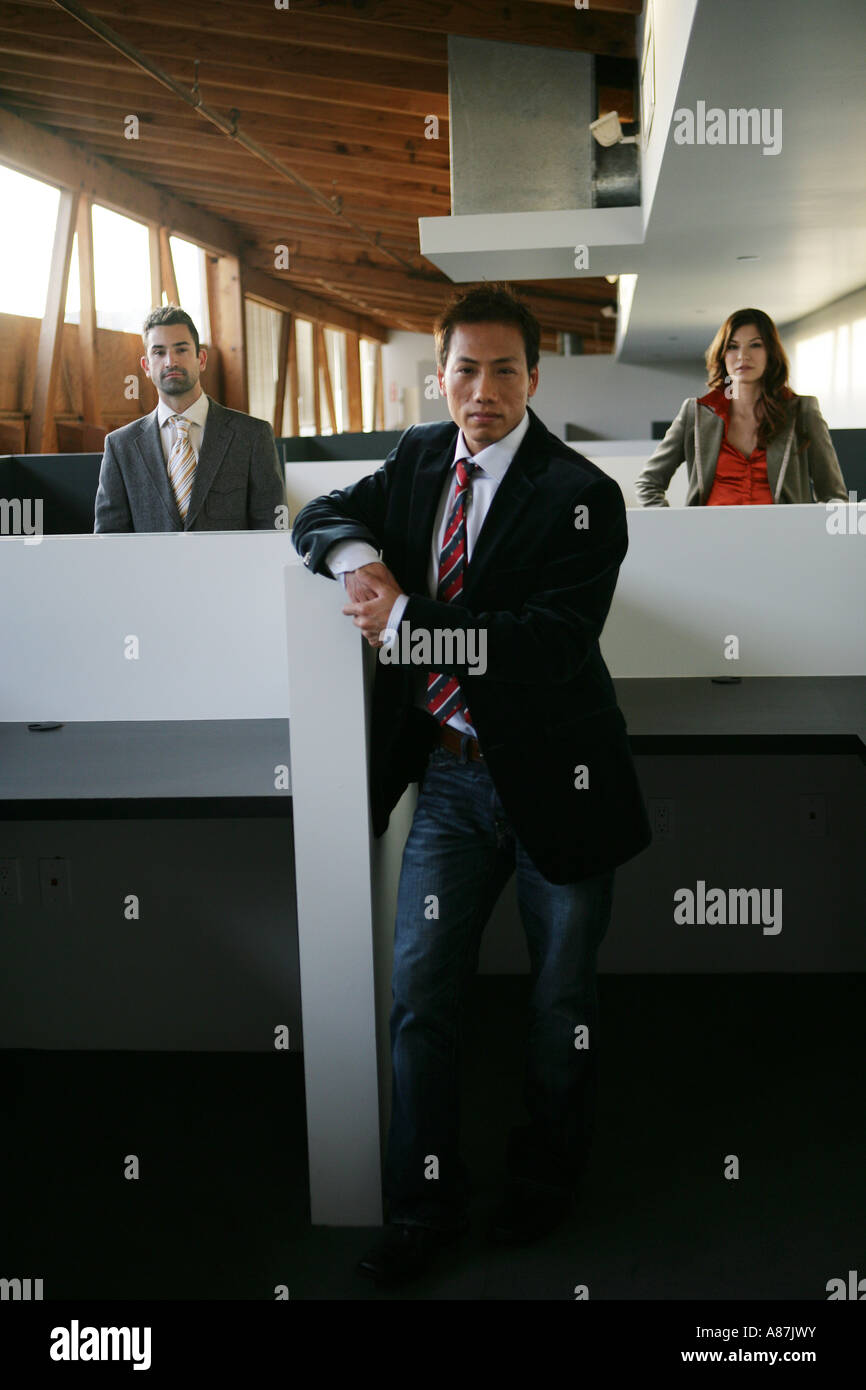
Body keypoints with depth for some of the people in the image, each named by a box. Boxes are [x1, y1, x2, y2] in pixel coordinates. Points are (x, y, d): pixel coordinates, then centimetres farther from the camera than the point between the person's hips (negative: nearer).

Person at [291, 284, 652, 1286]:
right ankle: (425, 1204, 23)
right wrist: (356, 554, -9)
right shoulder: (420, 457, 5)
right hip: (450, 773, 5)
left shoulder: (580, 496, -14)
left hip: (553, 779, -4)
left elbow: (552, 645, -24)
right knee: (418, 990, 6)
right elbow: (322, 515, 15)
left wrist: (403, 624, -23)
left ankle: (545, 1180, 37)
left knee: (561, 996, 12)